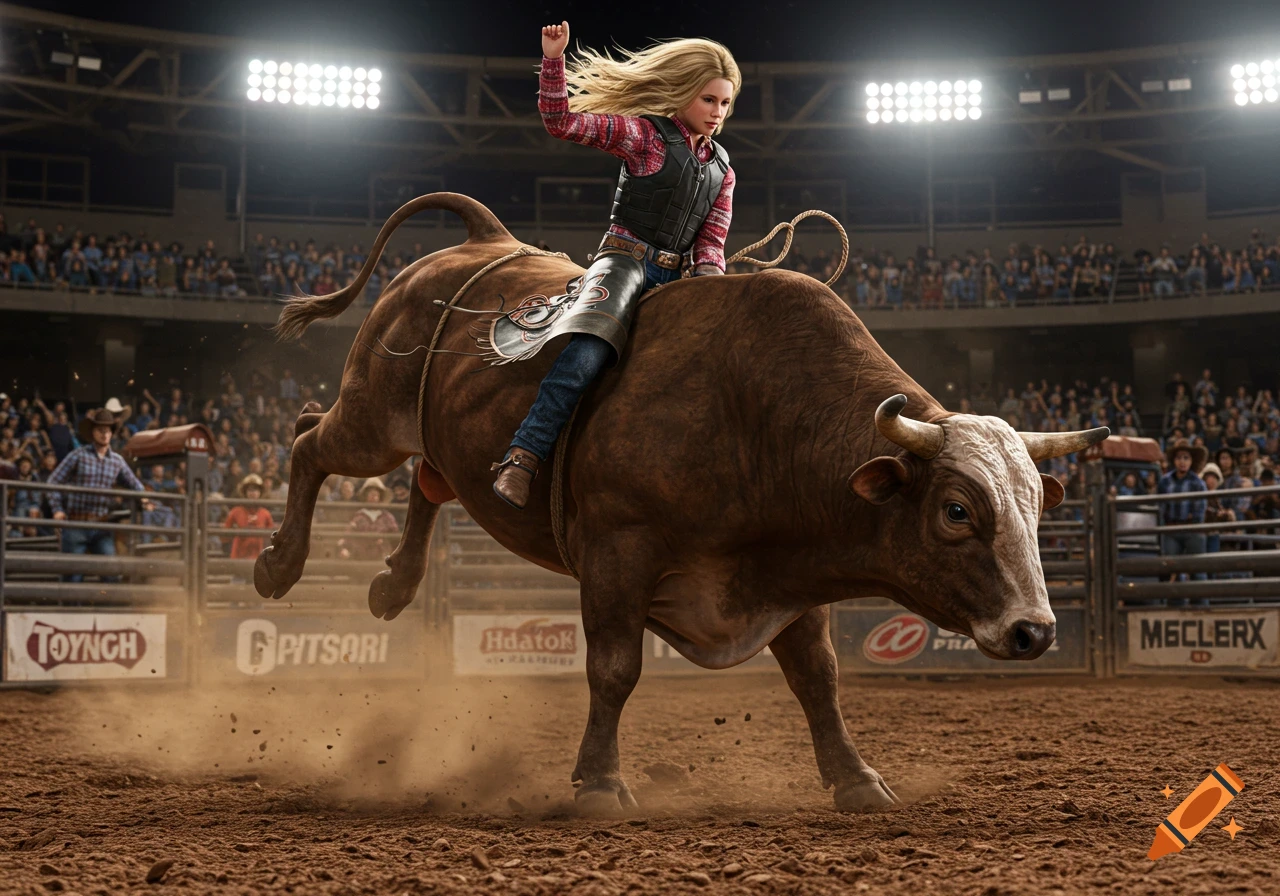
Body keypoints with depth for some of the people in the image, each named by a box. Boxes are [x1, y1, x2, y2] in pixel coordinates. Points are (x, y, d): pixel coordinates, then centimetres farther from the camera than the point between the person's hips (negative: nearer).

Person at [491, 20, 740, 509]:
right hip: (625, 261, -7)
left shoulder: (721, 169, 16)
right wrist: (554, 59, -21)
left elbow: (711, 245, 12)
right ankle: (522, 459, -31)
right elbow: (561, 120, -8)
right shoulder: (644, 135, -1)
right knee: (586, 352, -30)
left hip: (678, 277, 7)